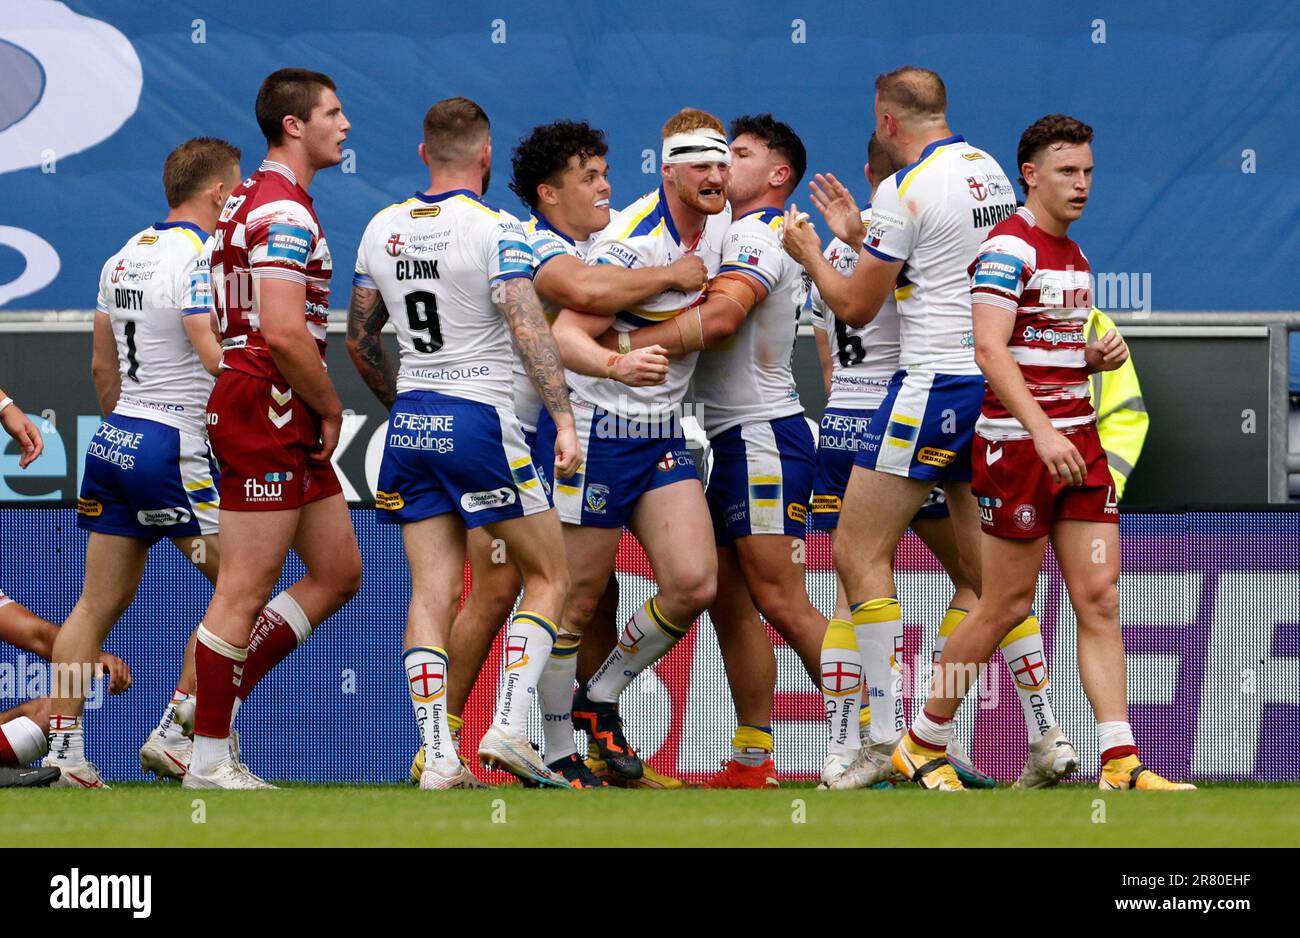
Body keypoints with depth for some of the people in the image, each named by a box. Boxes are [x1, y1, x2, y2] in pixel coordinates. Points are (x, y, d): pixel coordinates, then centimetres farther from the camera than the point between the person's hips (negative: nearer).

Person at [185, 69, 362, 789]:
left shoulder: (252, 201, 18)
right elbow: (284, 333, -24)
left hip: (284, 424, 10)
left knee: (338, 573, 12)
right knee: (244, 594, -5)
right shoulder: (285, 213, -15)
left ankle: (214, 694, 13)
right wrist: (330, 407, -11)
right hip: (266, 412, -10)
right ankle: (208, 761, 0)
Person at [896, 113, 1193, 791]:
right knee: (1007, 605, -2)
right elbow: (990, 349, -22)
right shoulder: (1008, 249, -11)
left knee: (1099, 599, -1)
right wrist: (1041, 431, -32)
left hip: (1076, 441, 8)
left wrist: (1099, 357, 5)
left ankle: (1120, 763, -5)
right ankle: (922, 746, 13)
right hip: (1016, 443, -8)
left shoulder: (1073, 254, 16)